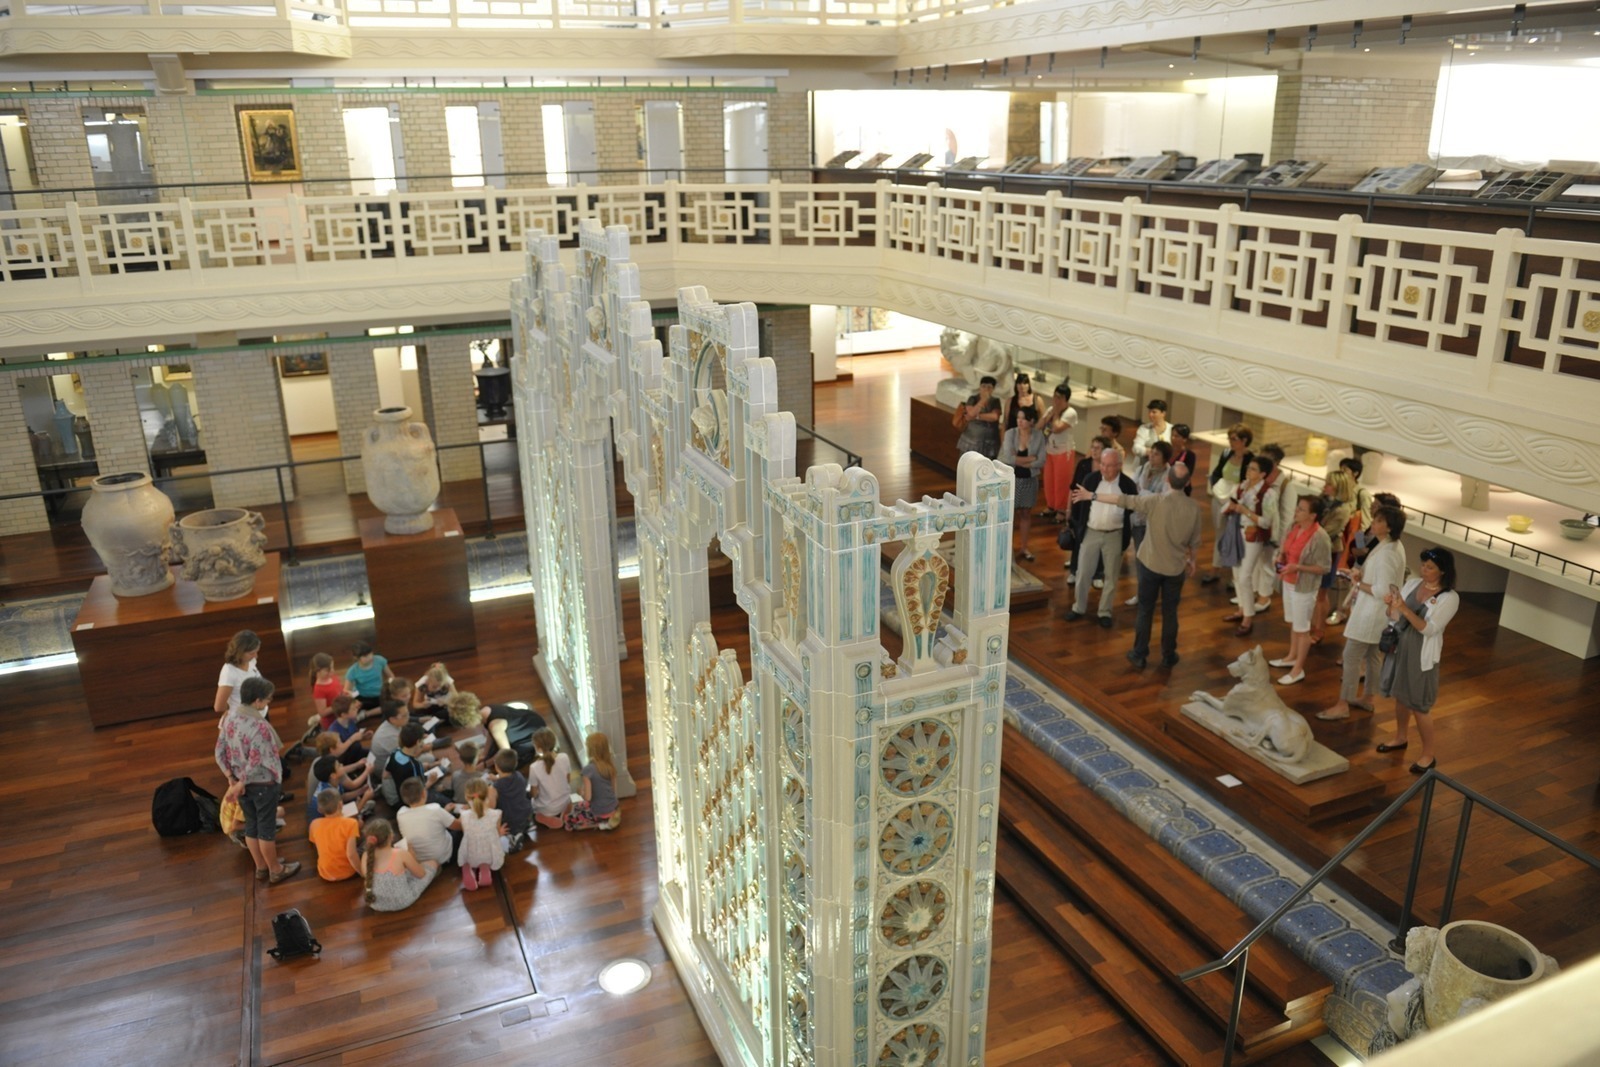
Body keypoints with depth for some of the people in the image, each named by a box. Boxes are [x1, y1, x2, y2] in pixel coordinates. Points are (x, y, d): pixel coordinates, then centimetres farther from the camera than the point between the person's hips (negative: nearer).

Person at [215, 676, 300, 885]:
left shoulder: (229, 717, -5)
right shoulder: (260, 726, -29)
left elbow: (220, 753, 1)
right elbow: (255, 763, -26)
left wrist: (233, 780, 3)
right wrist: (238, 787, -12)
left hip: (242, 781, 7)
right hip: (263, 783, -7)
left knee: (251, 825, 20)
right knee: (266, 827, 9)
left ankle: (261, 868, 35)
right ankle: (275, 870, 25)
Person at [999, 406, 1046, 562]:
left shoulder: (1039, 436, -7)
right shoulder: (1010, 433, -11)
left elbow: (1041, 462, -11)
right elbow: (1009, 458, -22)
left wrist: (1019, 461, -16)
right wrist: (1031, 458, -16)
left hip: (1029, 480, 2)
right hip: (1011, 479, -2)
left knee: (1026, 514, 13)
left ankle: (1023, 548, 26)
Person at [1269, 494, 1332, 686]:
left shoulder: (1319, 537, -25)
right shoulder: (1294, 527, -3)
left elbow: (1325, 567, -20)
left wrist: (1297, 567, -26)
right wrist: (1280, 557, -5)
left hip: (1304, 587, -7)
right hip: (1288, 582, 7)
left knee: (1302, 629, 6)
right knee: (1293, 623, 23)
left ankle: (1298, 670, 18)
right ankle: (1292, 657, 40)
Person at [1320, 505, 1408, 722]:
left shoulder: (1386, 553, -27)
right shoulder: (1395, 545, 5)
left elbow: (1382, 590, -28)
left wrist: (1358, 583, -15)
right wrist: (1362, 574, 3)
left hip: (1373, 612, -10)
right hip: (1376, 612, 10)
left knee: (1351, 657, -2)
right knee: (1372, 656, 20)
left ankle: (1343, 706, 5)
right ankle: (1367, 699, 33)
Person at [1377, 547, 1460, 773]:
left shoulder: (1450, 598, -17)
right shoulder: (1413, 584, -1)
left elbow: (1429, 629, -24)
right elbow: (1396, 618, 2)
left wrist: (1404, 609, -33)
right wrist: (1391, 605, -20)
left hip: (1422, 656, -6)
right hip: (1400, 648, 6)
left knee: (1420, 706, 3)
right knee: (1400, 696, 21)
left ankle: (1429, 754, 18)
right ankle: (1401, 737, 41)